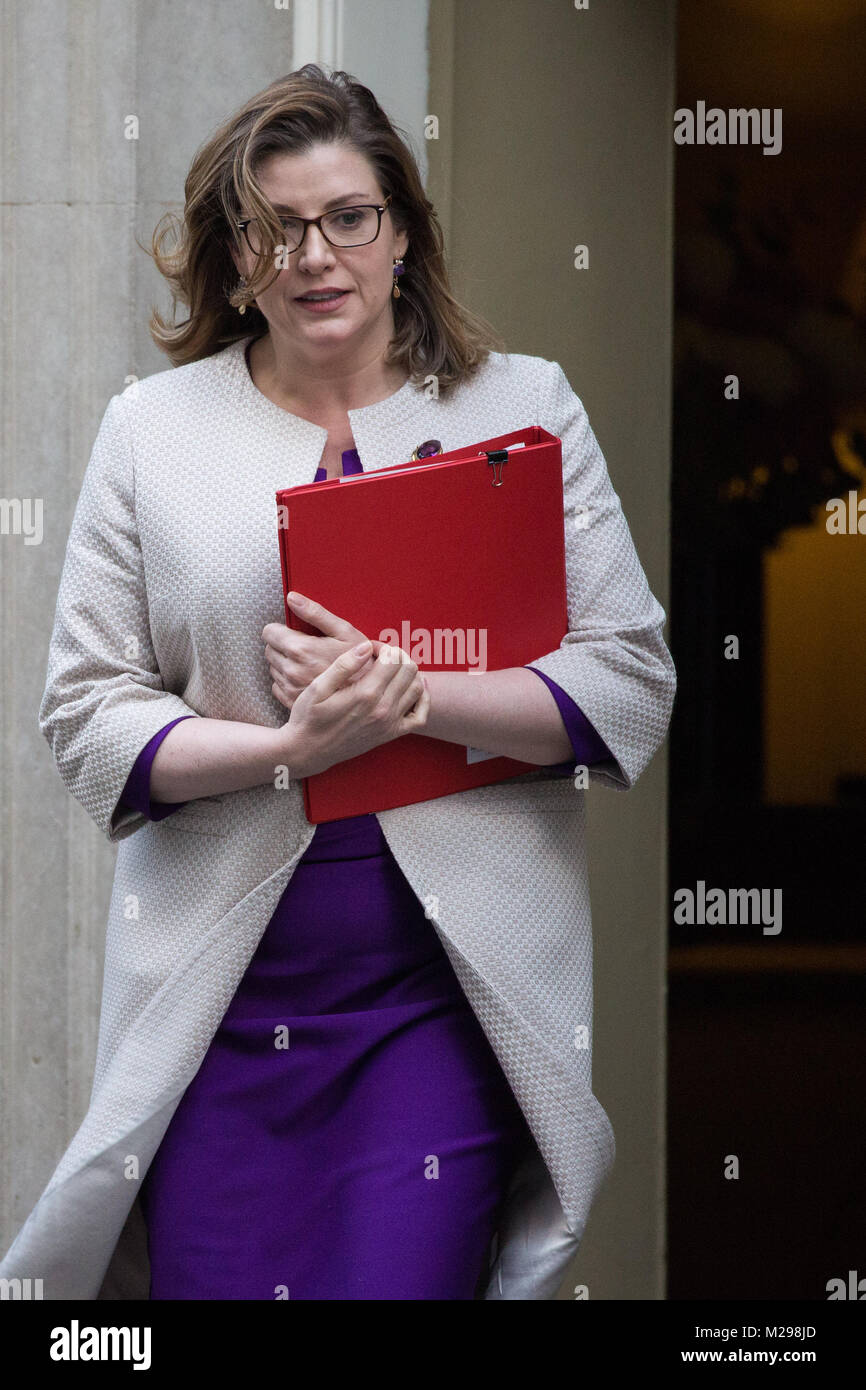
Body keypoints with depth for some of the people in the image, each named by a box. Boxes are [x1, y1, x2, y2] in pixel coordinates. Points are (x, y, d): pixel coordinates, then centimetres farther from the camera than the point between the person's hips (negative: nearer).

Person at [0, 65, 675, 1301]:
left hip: (449, 981, -1)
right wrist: (289, 746, -14)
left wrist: (412, 693, -15)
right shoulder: (153, 429, 8)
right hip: (221, 987, 1)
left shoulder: (527, 406, 6)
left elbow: (631, 684, 0)